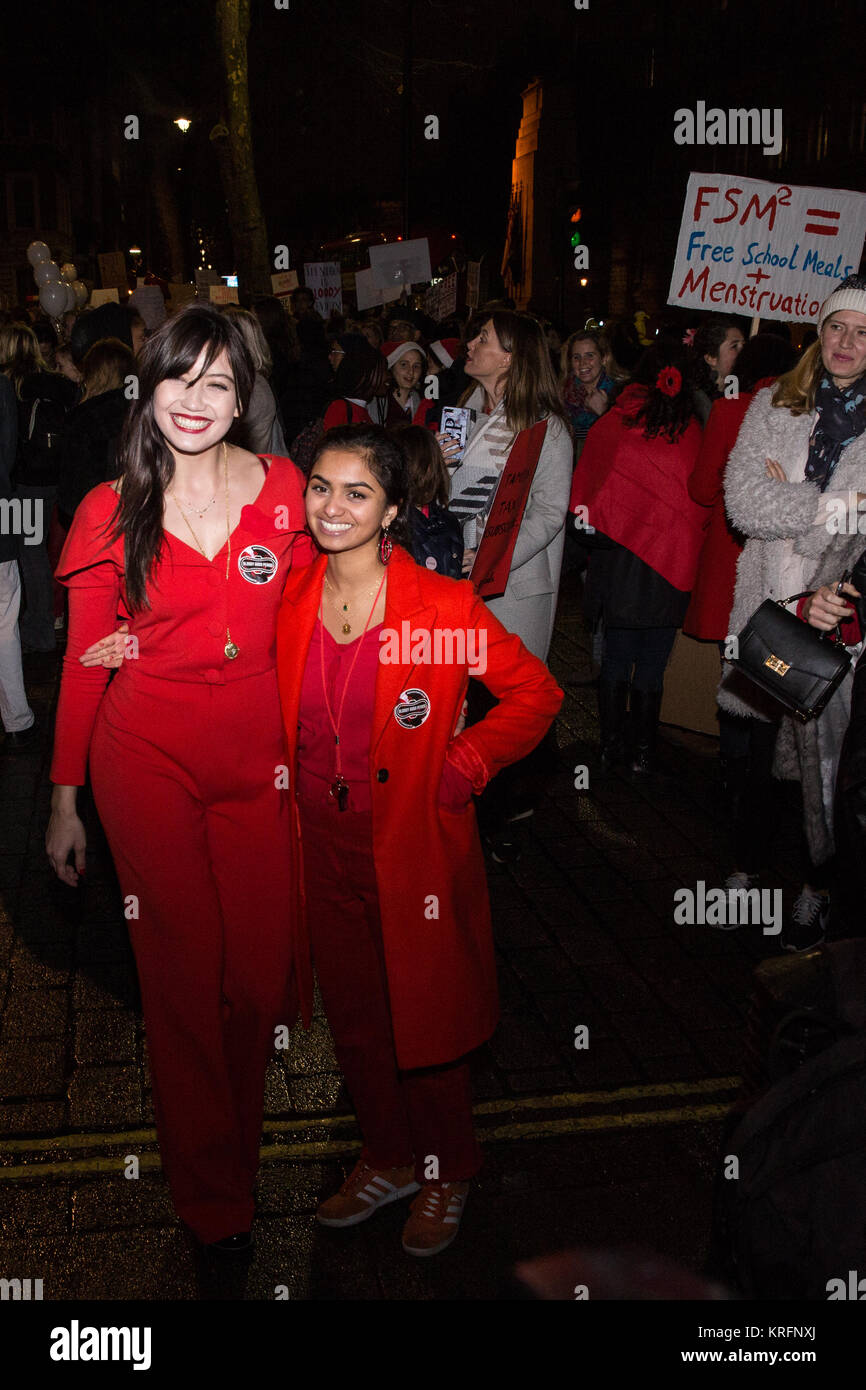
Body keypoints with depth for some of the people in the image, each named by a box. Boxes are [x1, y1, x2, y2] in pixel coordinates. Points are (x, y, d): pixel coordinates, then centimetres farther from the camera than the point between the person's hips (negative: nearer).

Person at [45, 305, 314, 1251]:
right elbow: (83, 660, 2)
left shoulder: (280, 489, 2)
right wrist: (64, 796, 2)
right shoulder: (113, 512, -1)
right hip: (146, 755, -1)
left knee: (261, 968, 5)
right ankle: (209, 1193, 28)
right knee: (184, 970, 6)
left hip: (256, 755, 2)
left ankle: (247, 1155, 33)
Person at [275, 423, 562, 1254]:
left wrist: (462, 766, -13)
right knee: (352, 1009, 18)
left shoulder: (444, 606, -15)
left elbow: (537, 692, -7)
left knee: (425, 1012, 11)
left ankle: (447, 1173, 37)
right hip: (324, 843, 5)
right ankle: (387, 1158, 42)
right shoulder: (292, 598, -1)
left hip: (416, 844, -4)